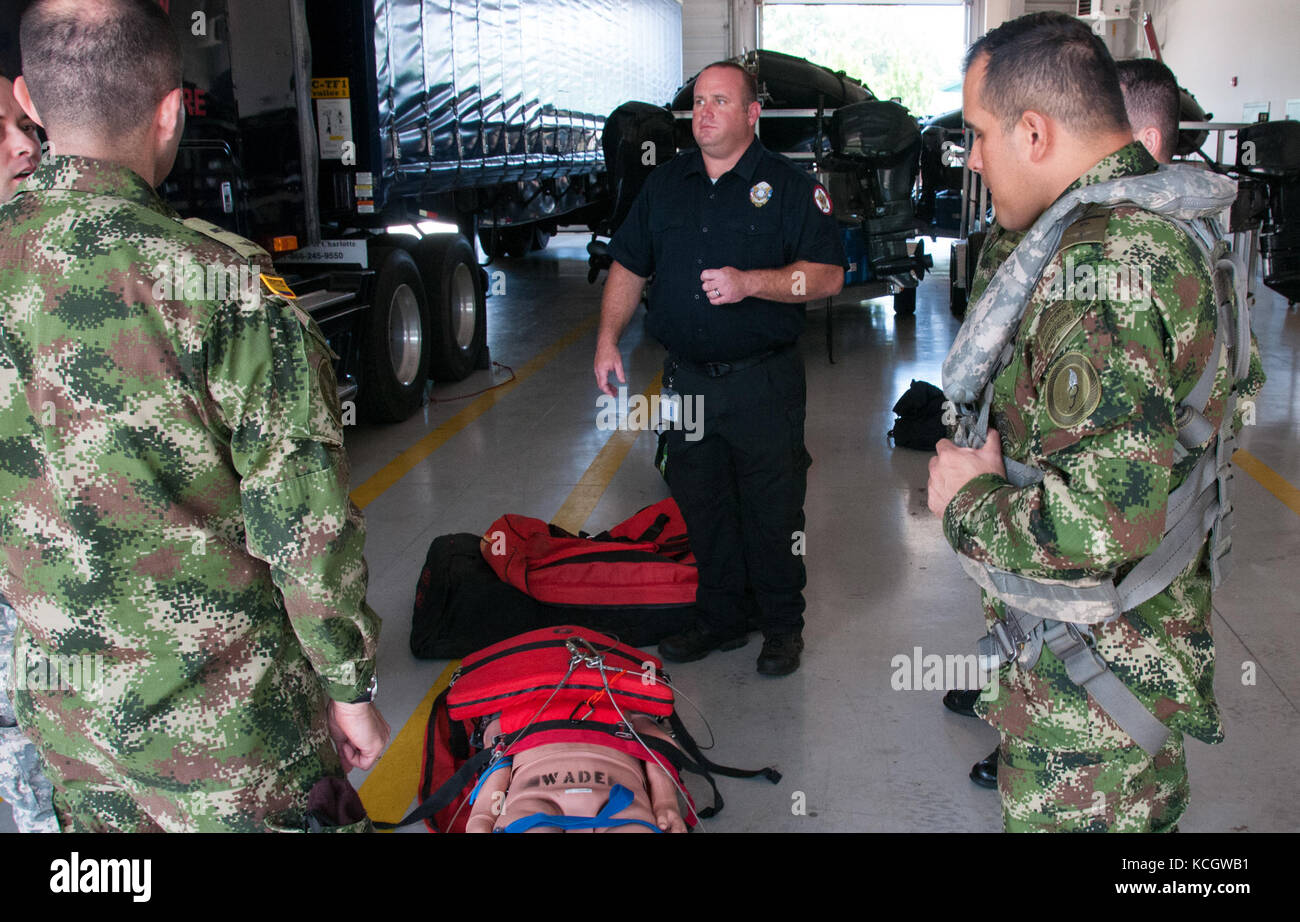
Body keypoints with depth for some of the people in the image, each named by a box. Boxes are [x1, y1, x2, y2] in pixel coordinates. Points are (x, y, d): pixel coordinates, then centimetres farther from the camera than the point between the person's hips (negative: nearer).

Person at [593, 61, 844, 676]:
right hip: (686, 379, 5)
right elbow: (628, 267, 15)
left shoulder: (789, 186, -4)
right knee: (701, 508, 13)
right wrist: (607, 340, 5)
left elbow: (827, 275, -11)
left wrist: (749, 283, -23)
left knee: (773, 511, 4)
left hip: (763, 382, -4)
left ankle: (782, 625, 22)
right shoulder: (665, 184, 10)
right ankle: (721, 618, 29)